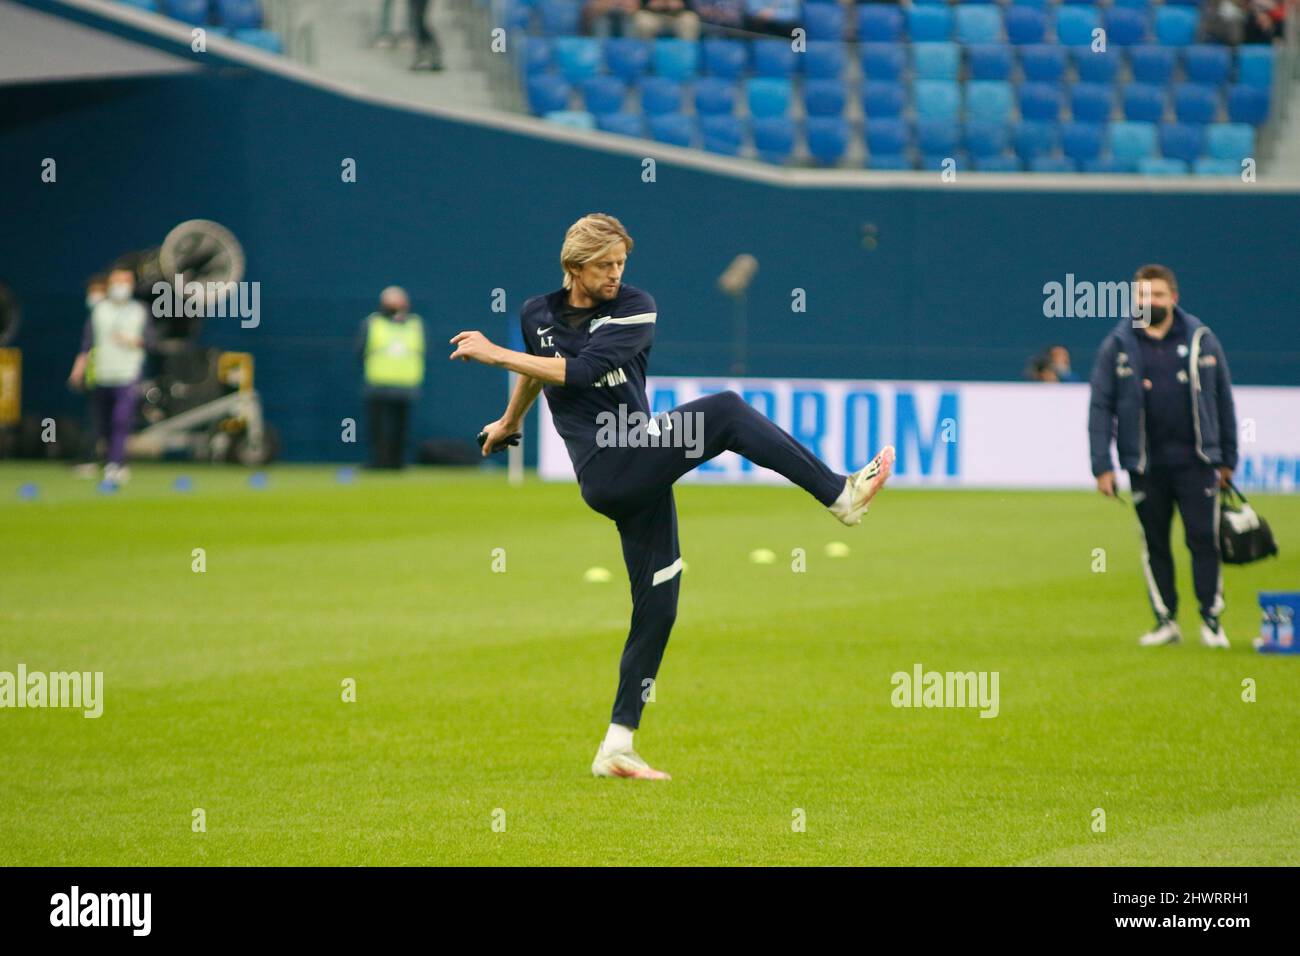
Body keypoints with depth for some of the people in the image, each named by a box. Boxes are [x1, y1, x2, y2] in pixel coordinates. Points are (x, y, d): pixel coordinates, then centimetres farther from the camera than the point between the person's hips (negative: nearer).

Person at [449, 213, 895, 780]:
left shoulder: (635, 309, 0)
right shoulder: (537, 315, 7)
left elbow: (580, 371, -14)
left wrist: (496, 354, -10)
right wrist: (511, 420, 46)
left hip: (641, 478, 2)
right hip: (606, 475, -2)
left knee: (657, 608, 1)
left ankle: (616, 749, 11)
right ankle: (840, 496, -16)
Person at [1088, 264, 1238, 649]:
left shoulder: (1201, 339, 4)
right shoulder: (1118, 345, 2)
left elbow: (1223, 399, 9)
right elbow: (1100, 407, 2)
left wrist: (1228, 458, 8)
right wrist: (1102, 466, -5)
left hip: (1195, 461, -1)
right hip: (1146, 466, 1)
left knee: (1204, 539, -4)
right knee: (1154, 544, 6)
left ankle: (1211, 618, 5)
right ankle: (1165, 621, 15)